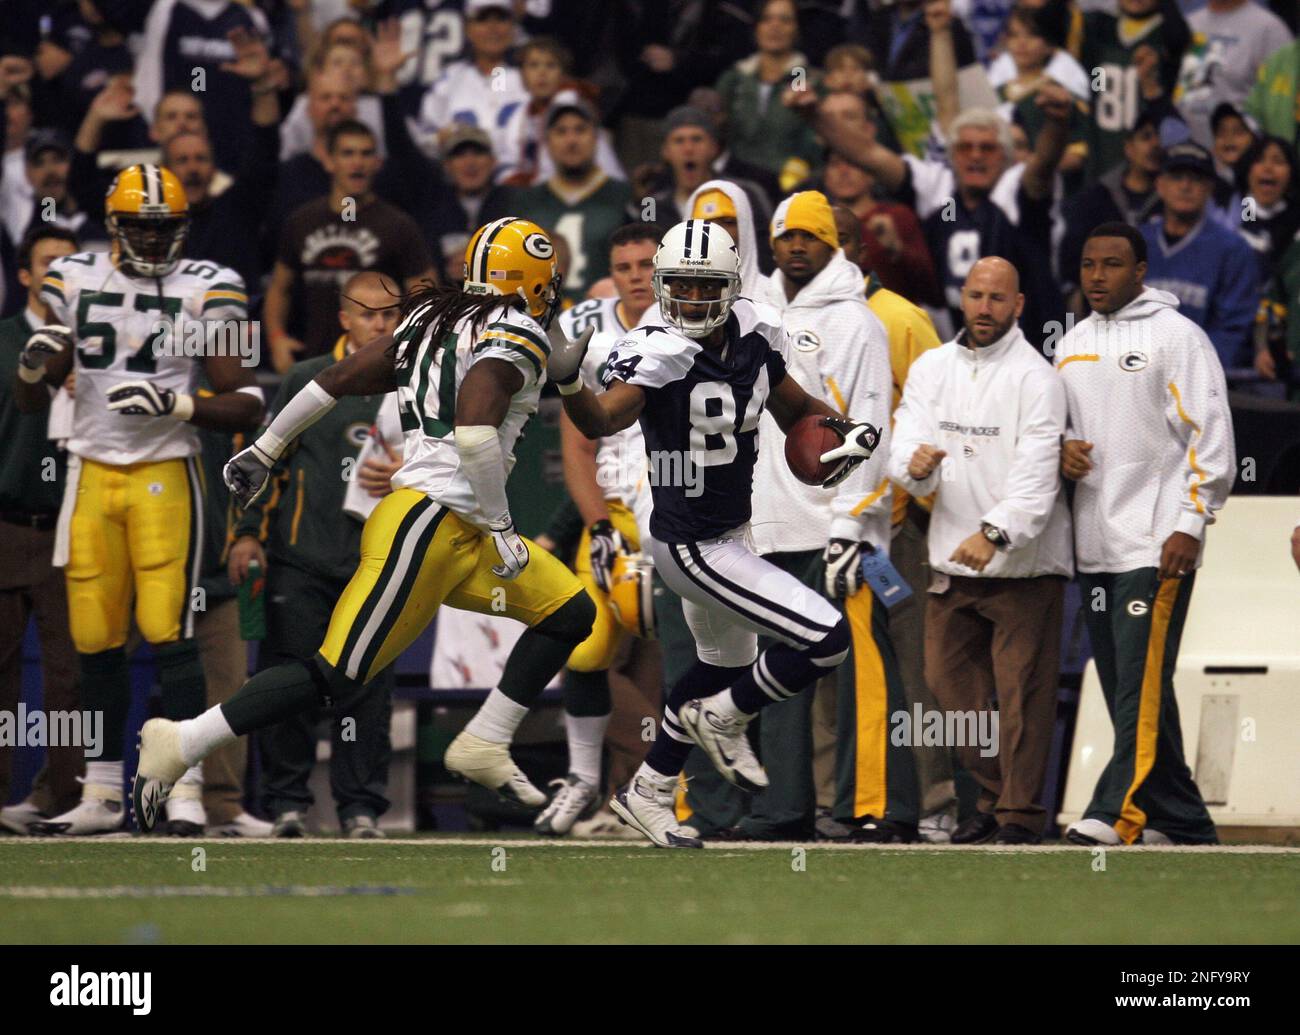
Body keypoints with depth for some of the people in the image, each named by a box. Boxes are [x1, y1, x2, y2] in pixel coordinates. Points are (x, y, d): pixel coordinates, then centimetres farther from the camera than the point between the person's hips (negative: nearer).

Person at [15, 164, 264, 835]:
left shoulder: (206, 291, -2)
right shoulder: (75, 282, 7)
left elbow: (246, 407, -4)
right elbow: (32, 402, 12)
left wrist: (176, 403, -19)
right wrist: (33, 366, -10)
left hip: (164, 475, -3)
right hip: (91, 473, 3)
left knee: (167, 630, -12)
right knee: (96, 640, 5)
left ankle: (187, 789, -9)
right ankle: (102, 796, 13)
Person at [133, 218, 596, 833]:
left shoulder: (433, 319, 16)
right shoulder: (517, 337, -9)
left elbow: (338, 378, 16)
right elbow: (474, 429, -24)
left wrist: (264, 451, 24)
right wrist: (500, 527, -16)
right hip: (428, 524, -10)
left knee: (570, 614, 13)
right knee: (336, 678, -11)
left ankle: (483, 747, 11)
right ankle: (181, 744, -10)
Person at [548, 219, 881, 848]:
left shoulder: (753, 337, -4)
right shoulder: (657, 355, -24)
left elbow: (795, 408, 11)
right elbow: (603, 421, -39)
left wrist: (850, 433, -8)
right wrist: (568, 385, -60)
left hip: (731, 532, 9)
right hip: (693, 548, -9)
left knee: (724, 664, 27)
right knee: (828, 638, -12)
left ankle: (646, 793, 42)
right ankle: (724, 720, 11)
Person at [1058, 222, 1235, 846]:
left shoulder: (1176, 336, -3)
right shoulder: (1073, 345, 18)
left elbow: (1210, 437, -7)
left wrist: (1190, 524, -14)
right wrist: (1061, 449, 4)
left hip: (1156, 542, -7)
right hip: (1093, 545, 7)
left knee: (1142, 679, -15)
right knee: (1123, 686, 5)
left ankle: (1119, 811, -21)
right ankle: (1182, 824, 10)